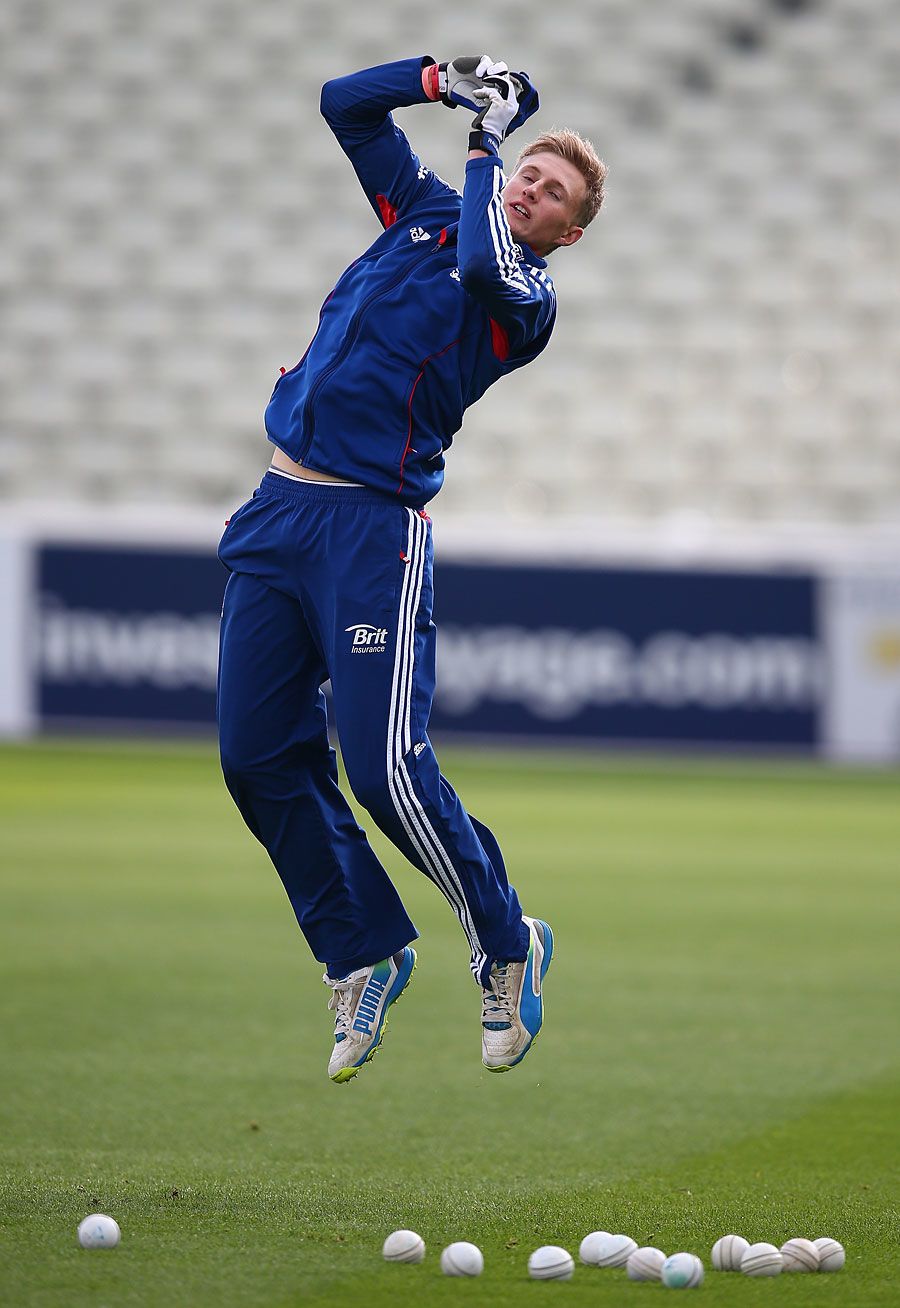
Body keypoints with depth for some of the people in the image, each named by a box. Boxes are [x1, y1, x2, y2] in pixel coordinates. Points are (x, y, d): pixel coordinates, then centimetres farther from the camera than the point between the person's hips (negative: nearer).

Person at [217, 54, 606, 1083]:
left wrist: (488, 140, -8)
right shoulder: (424, 211, 18)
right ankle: (365, 957, 18)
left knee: (385, 771, -14)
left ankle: (508, 949, 6)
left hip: (374, 529, -6)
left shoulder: (529, 300, -1)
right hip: (275, 514, 6)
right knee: (260, 759, 2)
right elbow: (346, 104, 22)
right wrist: (449, 80, 9)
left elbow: (485, 265, -23)